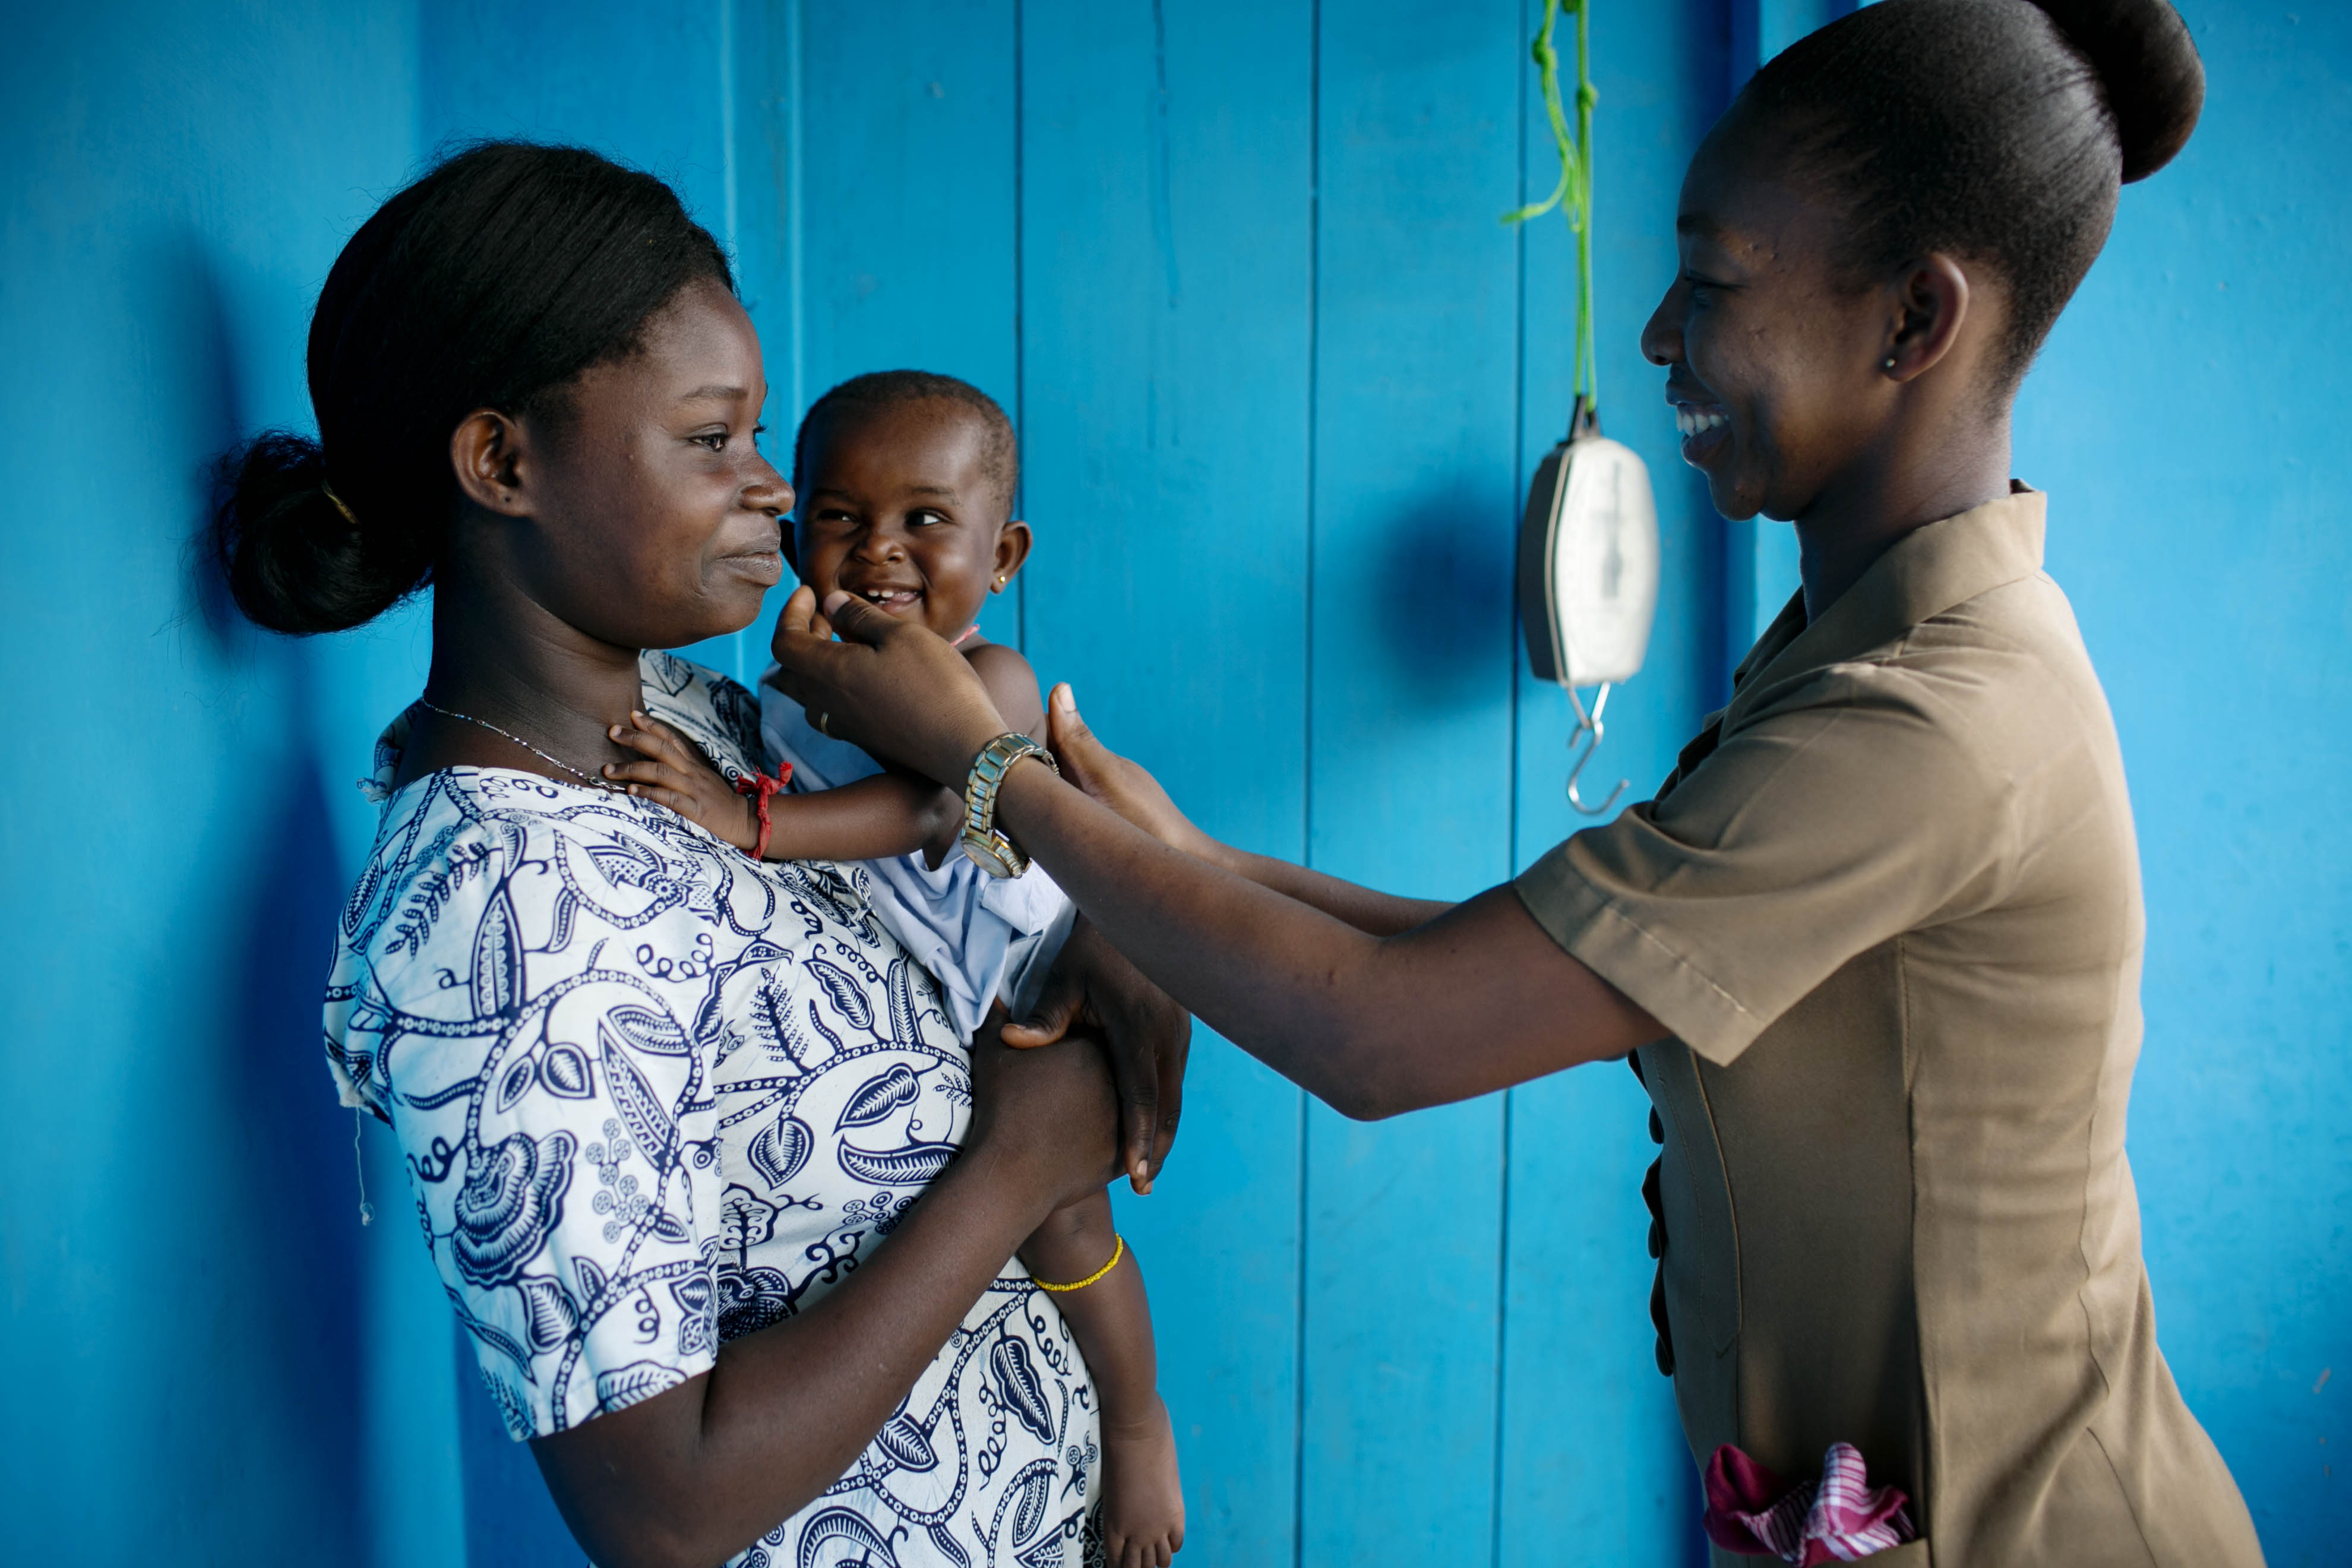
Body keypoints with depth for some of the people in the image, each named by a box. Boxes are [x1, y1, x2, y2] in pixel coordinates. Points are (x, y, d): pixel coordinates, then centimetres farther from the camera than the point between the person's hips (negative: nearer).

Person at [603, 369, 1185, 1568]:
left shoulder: (991, 683, -20)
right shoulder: (785, 701, -1)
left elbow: (931, 805, -40)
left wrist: (751, 819, -48)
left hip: (1021, 1017, -6)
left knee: (1055, 1209, -4)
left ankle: (1137, 1422, 24)